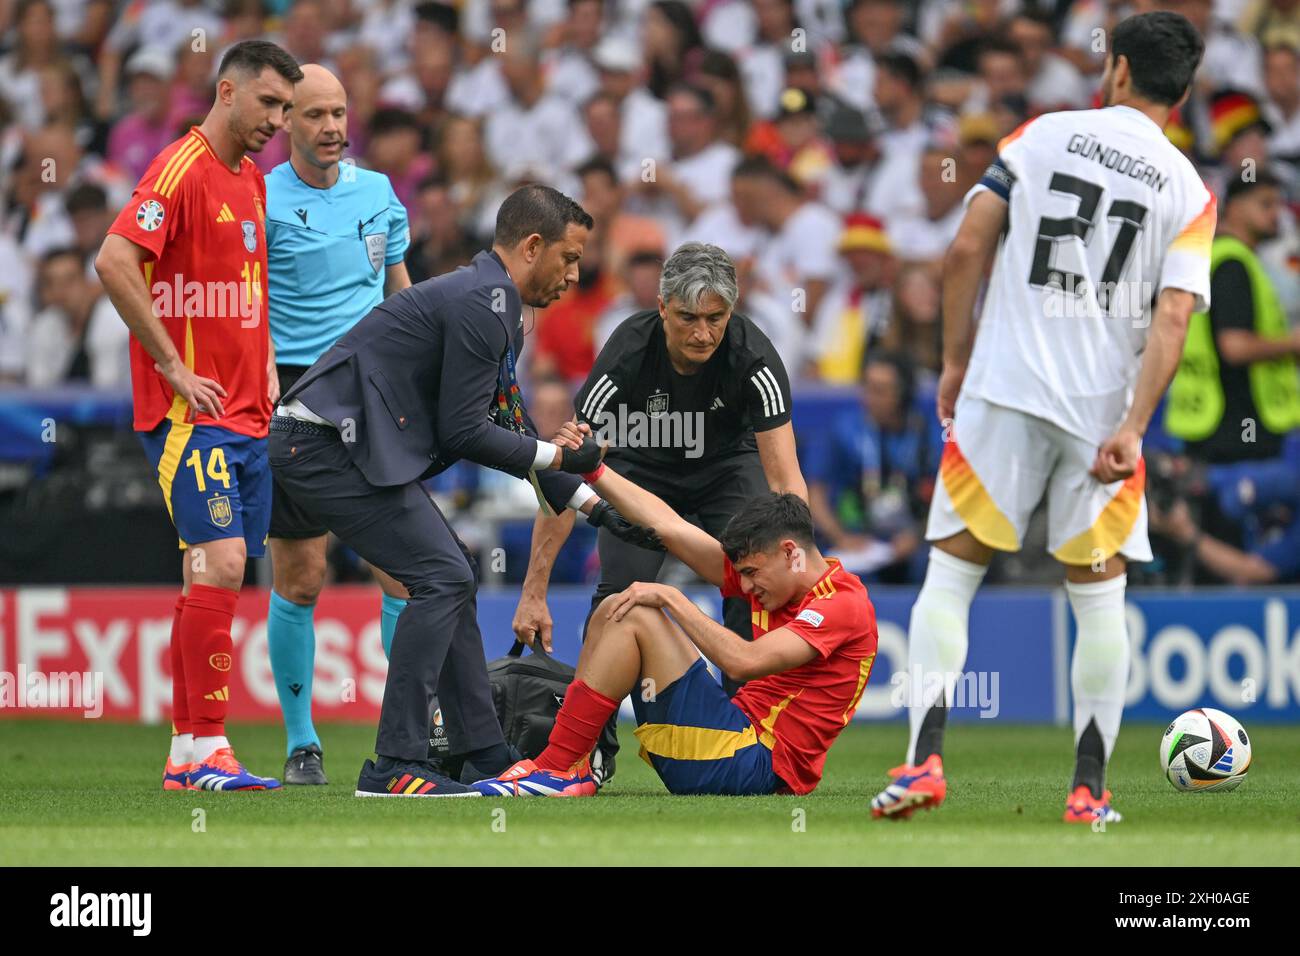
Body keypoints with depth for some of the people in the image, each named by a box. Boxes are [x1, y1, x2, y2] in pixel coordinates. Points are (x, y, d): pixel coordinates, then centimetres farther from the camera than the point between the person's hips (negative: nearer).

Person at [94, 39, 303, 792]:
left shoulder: (252, 180, 16)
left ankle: (188, 753, 11)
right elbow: (115, 262, -22)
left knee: (218, 578, 7)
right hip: (194, 413, -9)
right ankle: (205, 749, -15)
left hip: (247, 415, 9)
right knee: (221, 564, -16)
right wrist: (174, 368, -18)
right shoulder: (183, 169, -11)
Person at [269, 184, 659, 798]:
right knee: (441, 576, -13)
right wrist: (558, 457, -3)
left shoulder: (493, 307, 20)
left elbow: (510, 431, 25)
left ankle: (482, 754, 16)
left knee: (449, 576, 13)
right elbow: (464, 434, -16)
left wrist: (590, 505, 20)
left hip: (321, 442, 11)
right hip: (328, 443, -11)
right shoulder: (481, 304, -14)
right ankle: (394, 766, -14)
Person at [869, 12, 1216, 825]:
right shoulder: (1190, 192, 4)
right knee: (1100, 595, 12)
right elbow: (1173, 317, -6)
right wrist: (1131, 429, -10)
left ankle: (926, 758, -12)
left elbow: (966, 251, -1)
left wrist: (956, 361, 9)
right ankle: (1090, 788, 9)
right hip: (1104, 411, 1)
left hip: (1003, 391, -1)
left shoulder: (1041, 136, 4)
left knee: (950, 575, 3)